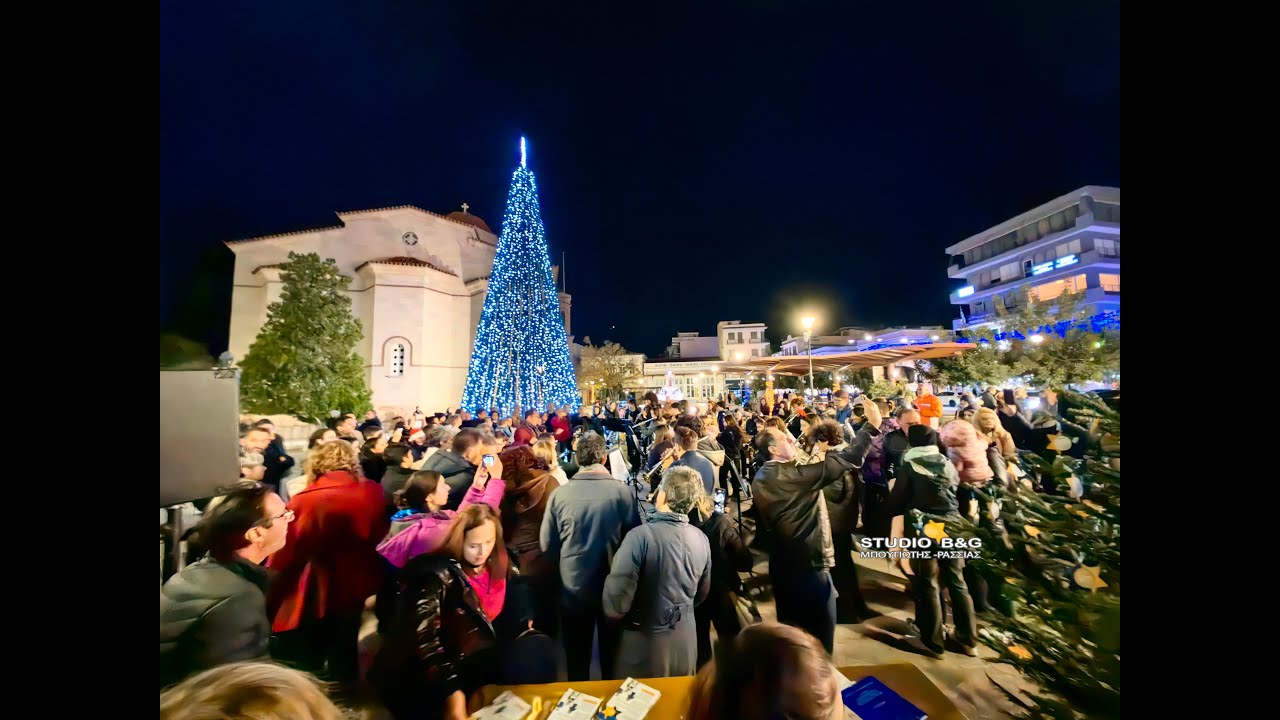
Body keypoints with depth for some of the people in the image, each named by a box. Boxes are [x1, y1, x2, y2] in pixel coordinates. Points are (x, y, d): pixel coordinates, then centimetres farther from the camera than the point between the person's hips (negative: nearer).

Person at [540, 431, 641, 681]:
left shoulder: (560, 493, -16)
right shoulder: (622, 491, -19)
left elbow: (547, 544, -8)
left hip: (572, 586, 1)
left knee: (577, 656, 23)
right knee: (612, 653, 24)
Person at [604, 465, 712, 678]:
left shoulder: (640, 536, -27)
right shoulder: (701, 539, -8)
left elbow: (615, 606, -24)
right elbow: (702, 593, 7)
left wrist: (614, 614, -2)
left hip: (645, 643, -5)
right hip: (686, 642, 5)